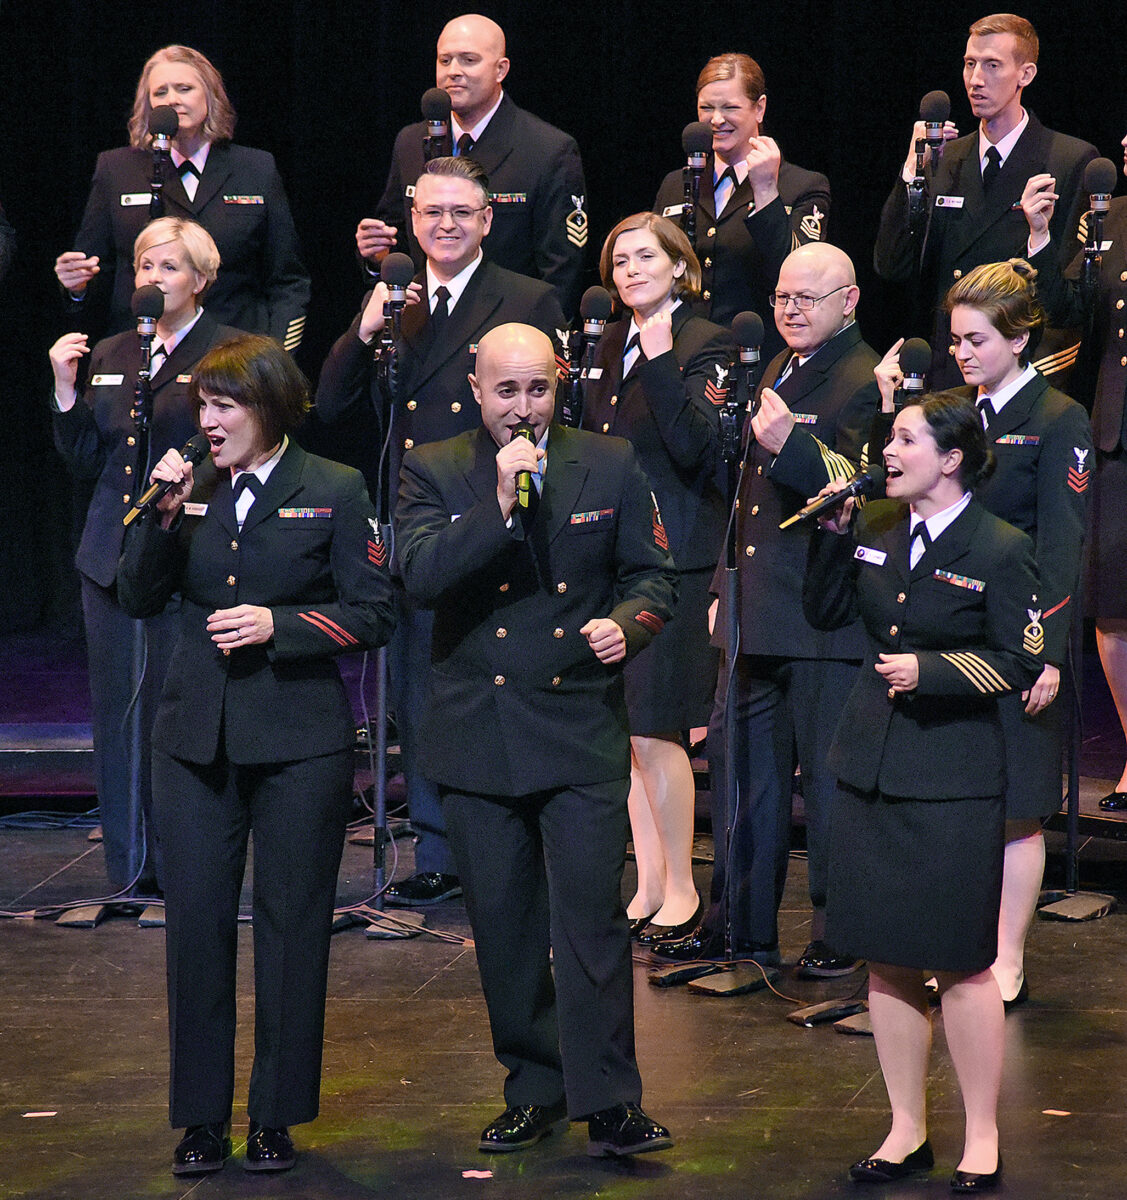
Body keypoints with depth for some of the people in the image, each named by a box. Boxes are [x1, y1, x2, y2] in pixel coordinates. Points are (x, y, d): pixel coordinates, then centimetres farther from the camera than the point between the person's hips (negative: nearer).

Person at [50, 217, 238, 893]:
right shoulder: (108, 357, 16)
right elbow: (85, 463, 14)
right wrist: (65, 390, 3)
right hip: (112, 558, 6)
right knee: (116, 711, 8)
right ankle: (129, 868, 17)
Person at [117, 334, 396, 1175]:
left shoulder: (335, 491, -2)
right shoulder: (194, 491, 9)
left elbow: (373, 614, -4)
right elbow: (139, 599, 7)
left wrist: (279, 624, -16)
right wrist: (164, 514, -7)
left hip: (300, 742, -3)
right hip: (197, 737, 3)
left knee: (292, 924, 4)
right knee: (197, 922, 3)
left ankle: (277, 1119, 14)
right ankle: (202, 1119, 12)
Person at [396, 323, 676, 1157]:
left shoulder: (611, 467, 4)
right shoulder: (433, 472, 1)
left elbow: (652, 575, 9)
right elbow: (420, 574, -14)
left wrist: (628, 623, -12)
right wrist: (500, 502, -21)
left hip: (584, 732, -1)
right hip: (478, 735, 1)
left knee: (593, 917, -7)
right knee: (505, 928, 9)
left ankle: (609, 1102, -2)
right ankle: (534, 1090, 22)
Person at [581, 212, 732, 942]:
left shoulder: (706, 345, -7)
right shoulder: (613, 346, 15)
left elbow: (696, 447, -20)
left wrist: (660, 364, -26)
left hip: (673, 558, -7)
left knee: (652, 727, -7)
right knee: (628, 729, 8)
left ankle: (680, 889, 5)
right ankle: (649, 887, 16)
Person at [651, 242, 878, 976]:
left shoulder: (865, 381, -11)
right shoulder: (779, 371, 18)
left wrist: (790, 446, -37)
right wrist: (726, 586, 23)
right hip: (759, 612, 9)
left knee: (830, 771, 0)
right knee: (740, 758, 13)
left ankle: (840, 933, 10)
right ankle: (743, 921, 23)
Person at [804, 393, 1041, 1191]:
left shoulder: (1000, 550, -10)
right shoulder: (876, 530, 7)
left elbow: (1021, 664, -9)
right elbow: (824, 613, 14)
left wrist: (929, 669, -19)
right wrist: (835, 532, 1)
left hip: (954, 782, -6)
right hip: (872, 769, 6)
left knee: (962, 965, 0)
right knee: (887, 959, 10)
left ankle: (983, 1141, 12)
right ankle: (907, 1131, 22)